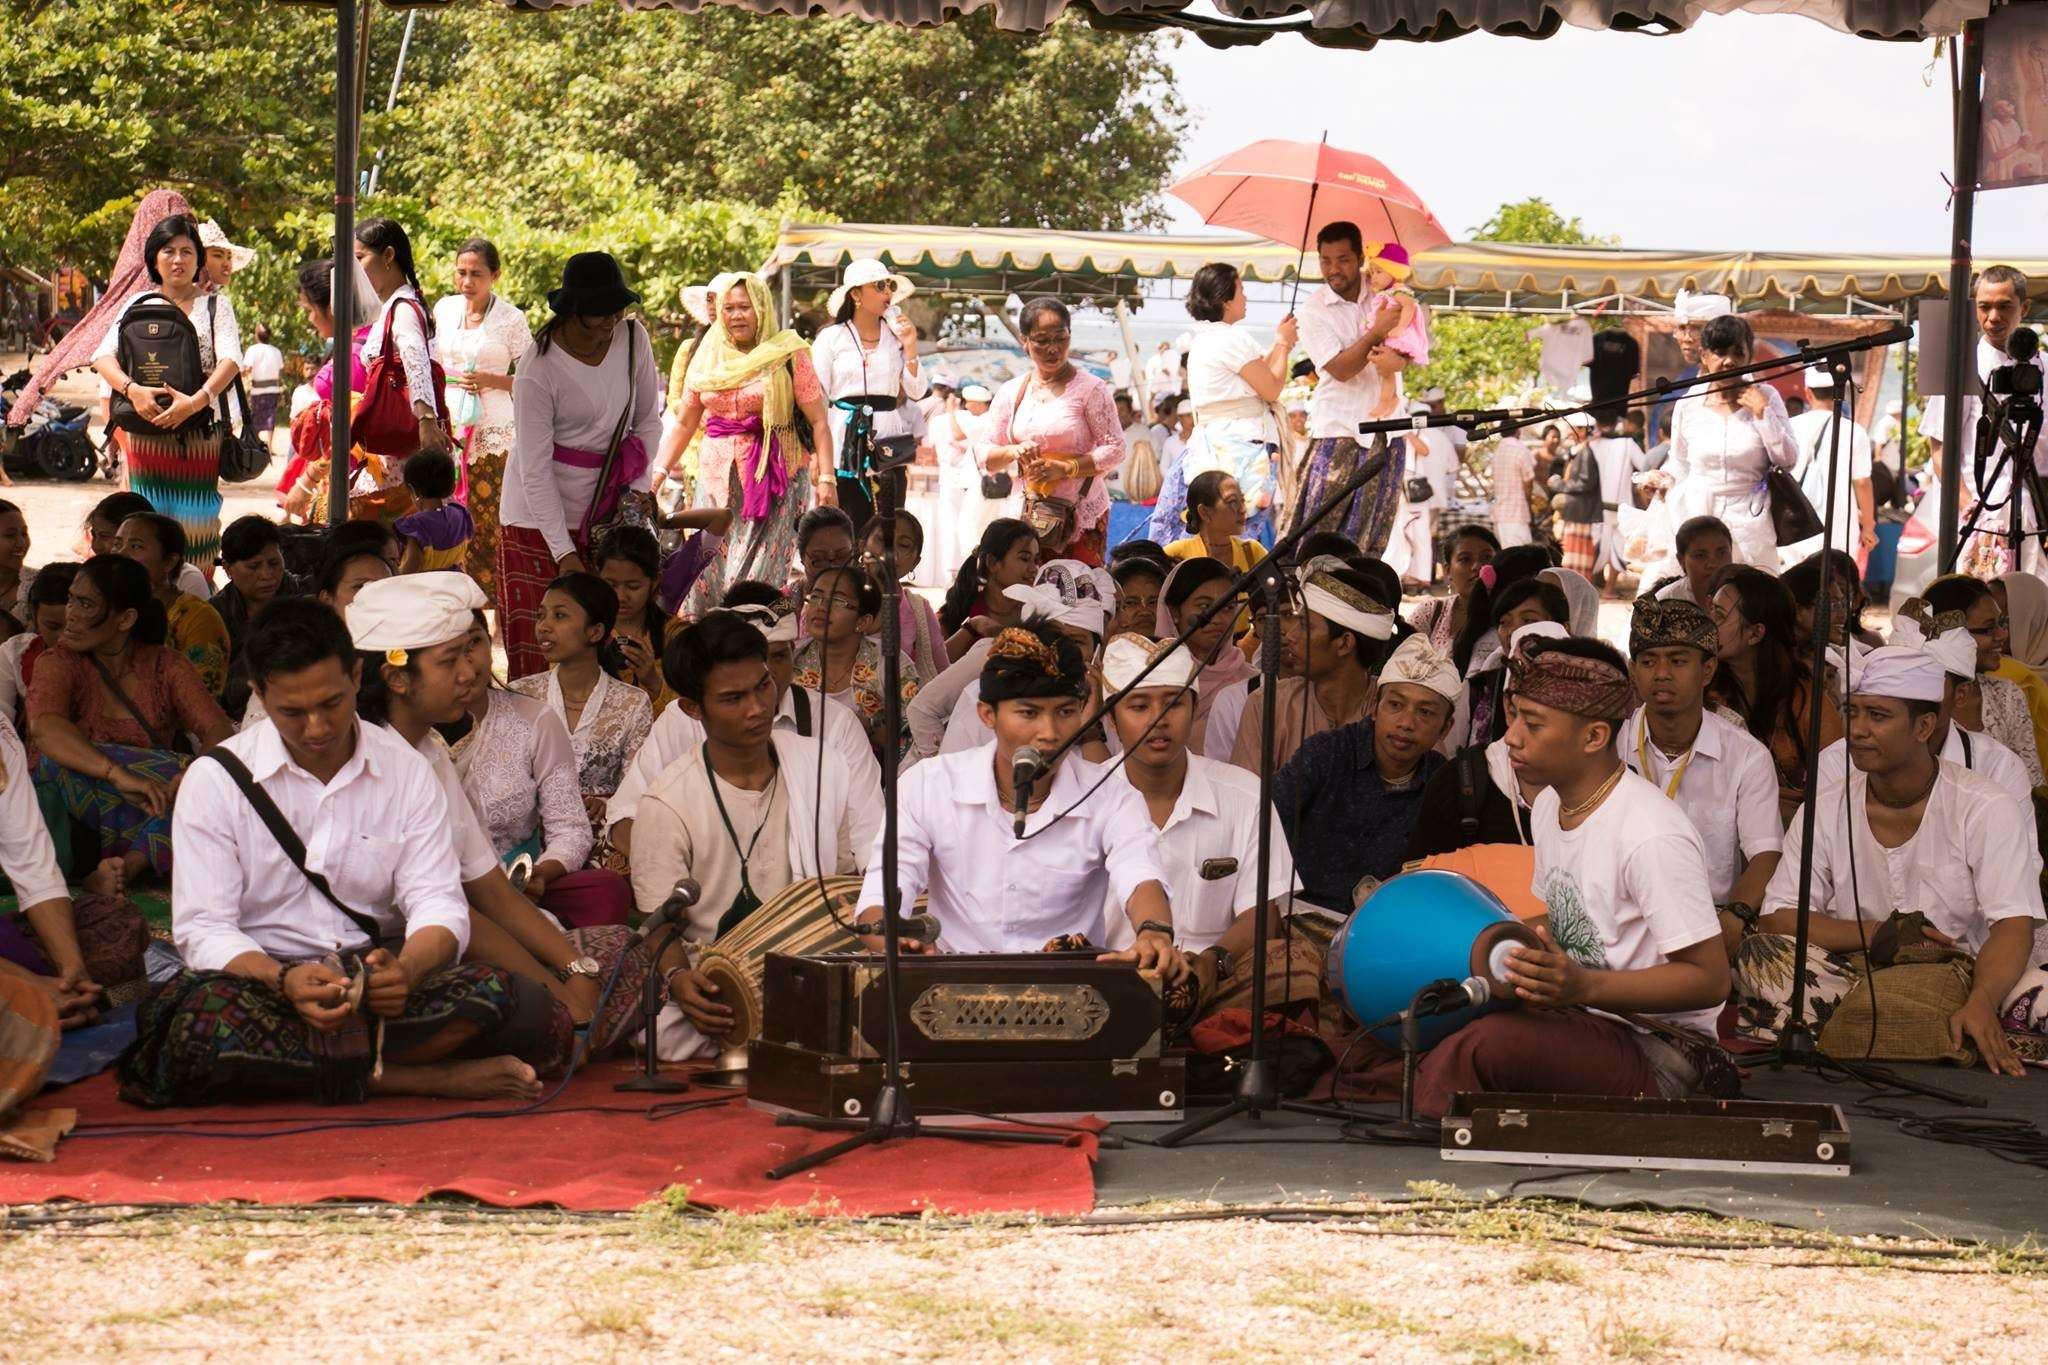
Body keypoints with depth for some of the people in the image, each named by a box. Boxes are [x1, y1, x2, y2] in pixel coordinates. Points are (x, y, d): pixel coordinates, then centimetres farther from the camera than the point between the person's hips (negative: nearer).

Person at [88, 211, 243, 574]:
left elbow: (230, 360, -9)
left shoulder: (215, 305, 7)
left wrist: (197, 400, -25)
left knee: (195, 518, -3)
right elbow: (103, 357, 1)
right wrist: (133, 390, -19)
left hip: (200, 432, -1)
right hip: (145, 432, 1)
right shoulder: (139, 305, 12)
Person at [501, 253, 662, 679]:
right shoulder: (537, 371, -20)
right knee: (537, 654, -6)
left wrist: (638, 490, -3)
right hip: (539, 517, -5)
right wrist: (565, 554, -21)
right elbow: (535, 472, -18)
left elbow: (648, 421, 10)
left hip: (604, 510, 5)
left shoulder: (632, 338, -4)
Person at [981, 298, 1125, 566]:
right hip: (1033, 513, 3)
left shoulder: (1089, 389, -4)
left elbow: (1115, 450, -8)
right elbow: (986, 457, 12)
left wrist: (1065, 468, -18)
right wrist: (1014, 451, -9)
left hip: (1083, 515, -3)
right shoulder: (1011, 393, 9)